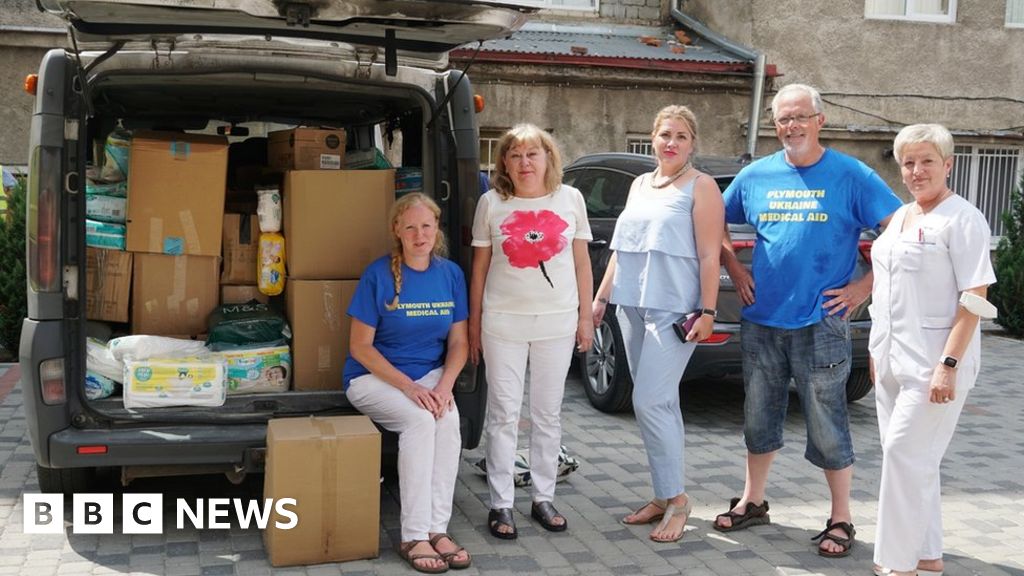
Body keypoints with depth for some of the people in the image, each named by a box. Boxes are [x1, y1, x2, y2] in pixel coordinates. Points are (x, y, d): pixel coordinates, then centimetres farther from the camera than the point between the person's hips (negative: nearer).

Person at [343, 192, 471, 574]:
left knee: (449, 421, -28)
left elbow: (458, 343, 4)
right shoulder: (378, 275, -11)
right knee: (420, 420, -31)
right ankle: (414, 537, -25)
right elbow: (360, 346, -11)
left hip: (430, 375, 4)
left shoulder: (451, 274, 1)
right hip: (373, 376, -3)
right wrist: (408, 387, -21)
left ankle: (437, 529, -21)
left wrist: (444, 385, -15)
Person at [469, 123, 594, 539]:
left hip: (557, 322, 1)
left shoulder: (570, 199, 2)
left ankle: (544, 498, 22)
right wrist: (474, 323, 4)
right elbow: (479, 267, 4)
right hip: (503, 322, -1)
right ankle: (501, 504, 12)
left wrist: (585, 316, 5)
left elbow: (581, 262, 8)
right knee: (504, 414, 3)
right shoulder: (491, 203, -1)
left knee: (548, 414, 11)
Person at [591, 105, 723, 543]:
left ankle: (675, 498, 0)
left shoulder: (701, 187, -3)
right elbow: (621, 247, 20)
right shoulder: (640, 184, 17)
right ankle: (664, 497, 17)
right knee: (660, 404, 10)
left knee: (650, 402, -12)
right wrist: (601, 297, 17)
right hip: (633, 306, 7)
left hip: (673, 309, -7)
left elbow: (709, 255, -9)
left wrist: (707, 312, -15)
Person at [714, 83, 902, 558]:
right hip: (760, 321, 4)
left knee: (827, 427, 3)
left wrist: (863, 287, -10)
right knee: (759, 419, 15)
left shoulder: (851, 175, -5)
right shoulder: (756, 175, 6)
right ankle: (752, 502, 30)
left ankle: (840, 520, 18)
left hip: (820, 323, -4)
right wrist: (735, 271, 6)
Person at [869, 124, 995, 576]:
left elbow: (975, 297, -15)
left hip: (933, 362, -8)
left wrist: (949, 364, -22)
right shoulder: (900, 217, 14)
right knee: (912, 457, 12)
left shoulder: (961, 218, -10)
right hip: (891, 360, 8)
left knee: (905, 452, -8)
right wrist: (876, 352, 17)